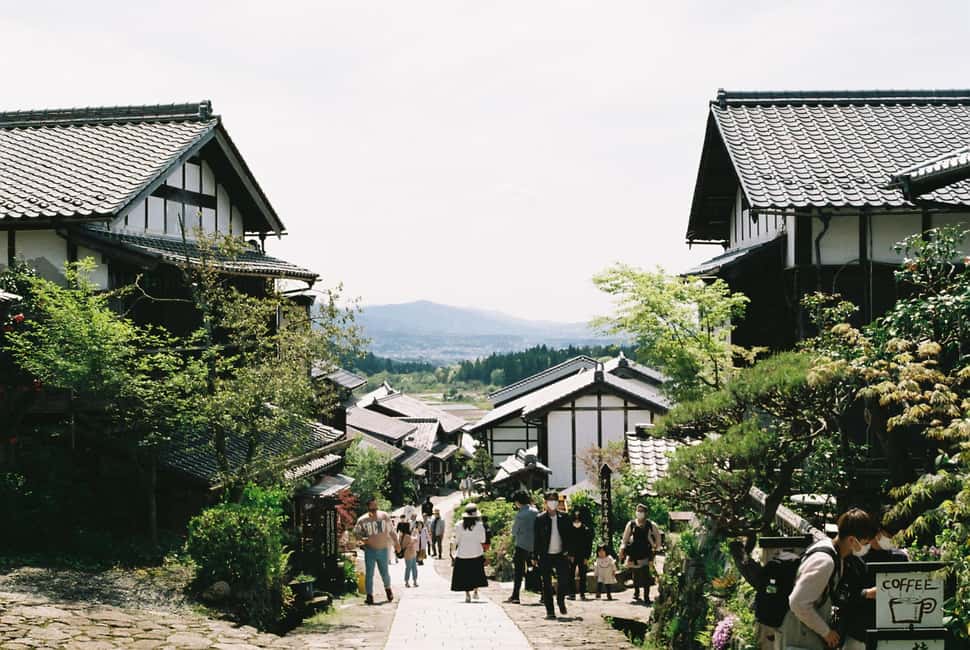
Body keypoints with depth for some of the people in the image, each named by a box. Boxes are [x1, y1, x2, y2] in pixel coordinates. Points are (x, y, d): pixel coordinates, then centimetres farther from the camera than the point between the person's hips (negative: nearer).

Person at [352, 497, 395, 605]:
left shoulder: (384, 516, -1)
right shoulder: (362, 520, -4)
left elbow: (390, 531, 9)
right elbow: (356, 532, 6)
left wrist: (395, 543, 10)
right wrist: (362, 538, -14)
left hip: (383, 550, 1)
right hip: (370, 550, -1)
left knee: (384, 573, 7)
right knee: (369, 574, -1)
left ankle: (388, 588, 36)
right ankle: (369, 596, 7)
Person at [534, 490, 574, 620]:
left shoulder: (563, 518, 5)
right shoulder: (540, 519, -2)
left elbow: (569, 536, 8)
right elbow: (536, 538, -2)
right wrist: (536, 556, -6)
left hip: (561, 554, 2)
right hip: (545, 556, -2)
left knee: (565, 580, -4)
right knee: (546, 584, 1)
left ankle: (561, 600, 26)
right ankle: (550, 611, 8)